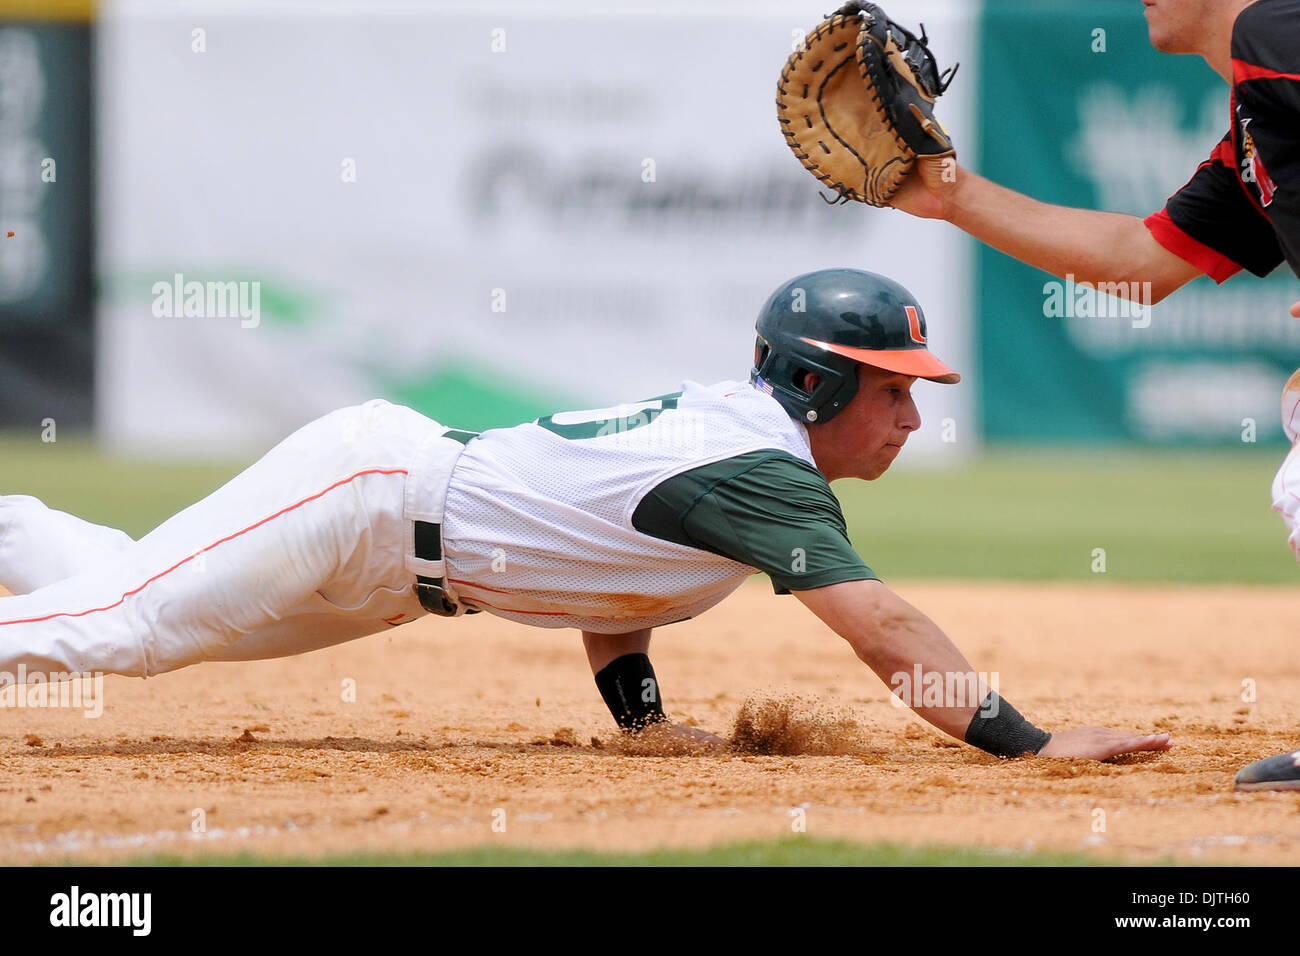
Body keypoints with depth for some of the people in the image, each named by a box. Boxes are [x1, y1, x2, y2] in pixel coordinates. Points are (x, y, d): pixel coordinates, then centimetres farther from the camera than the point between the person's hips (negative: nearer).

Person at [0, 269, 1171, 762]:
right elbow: (889, 636, -31)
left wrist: (646, 717, 8)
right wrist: (1033, 744, -33)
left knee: (122, 599, 18)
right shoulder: (764, 474, -24)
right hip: (361, 488, -9)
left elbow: (602, 538, 15)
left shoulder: (728, 422, 6)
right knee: (116, 625, -12)